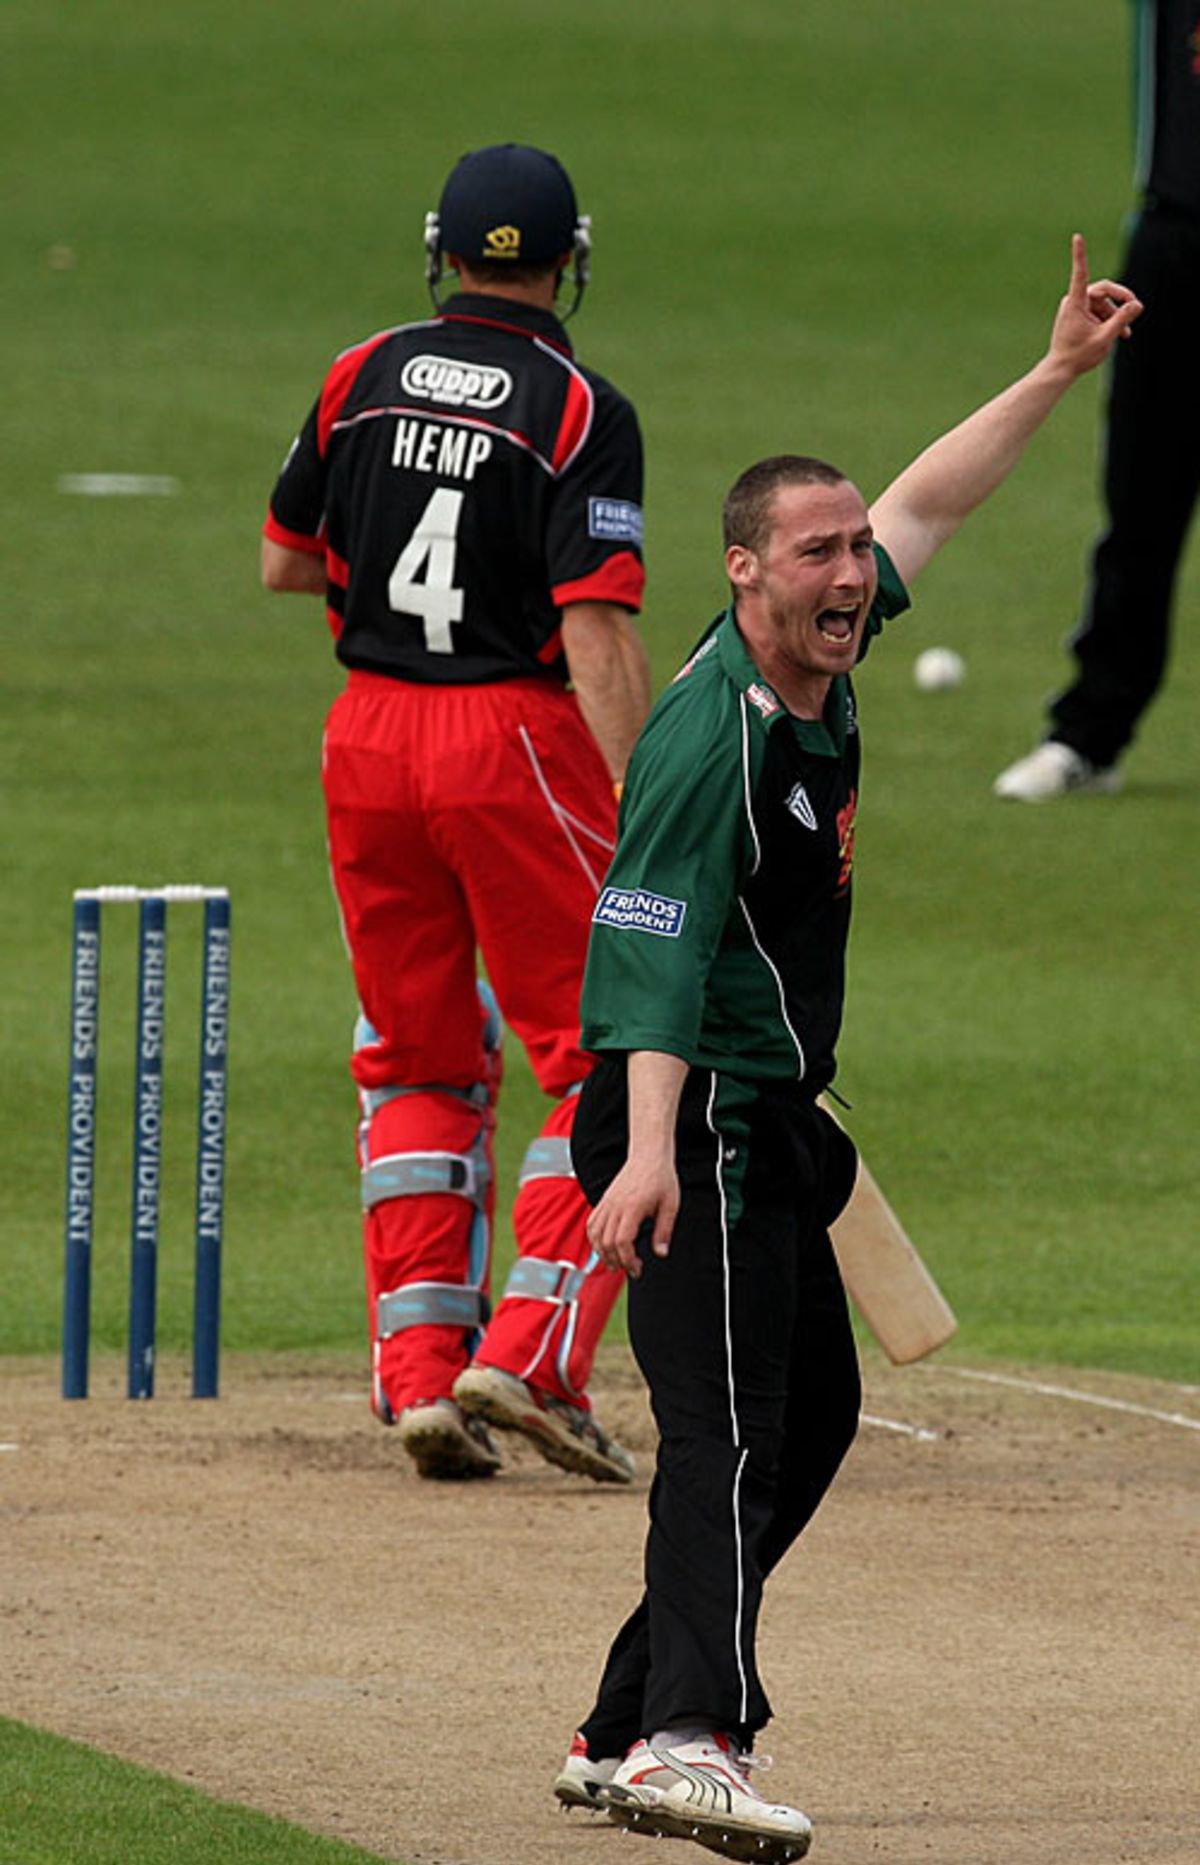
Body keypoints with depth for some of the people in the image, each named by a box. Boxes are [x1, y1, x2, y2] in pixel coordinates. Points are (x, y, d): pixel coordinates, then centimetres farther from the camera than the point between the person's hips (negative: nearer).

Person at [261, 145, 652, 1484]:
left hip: (369, 743, 5)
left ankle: (420, 1370, 7)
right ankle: (528, 1356, -12)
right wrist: (634, 816, -19)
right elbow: (596, 634, -17)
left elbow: (284, 560, 16)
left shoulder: (361, 379, 6)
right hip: (518, 740, -5)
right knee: (608, 1066, 2)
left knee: (420, 1065, 15)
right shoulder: (582, 414, -10)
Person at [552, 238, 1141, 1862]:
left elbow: (927, 505, 23)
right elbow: (659, 950, -30)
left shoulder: (822, 665, 6)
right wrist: (652, 1155, -41)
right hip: (698, 1114, -10)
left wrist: (1058, 372, 25)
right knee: (729, 1425, -22)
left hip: (770, 1128, 10)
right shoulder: (714, 736, -21)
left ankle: (626, 1734, 17)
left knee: (812, 1406, 15)